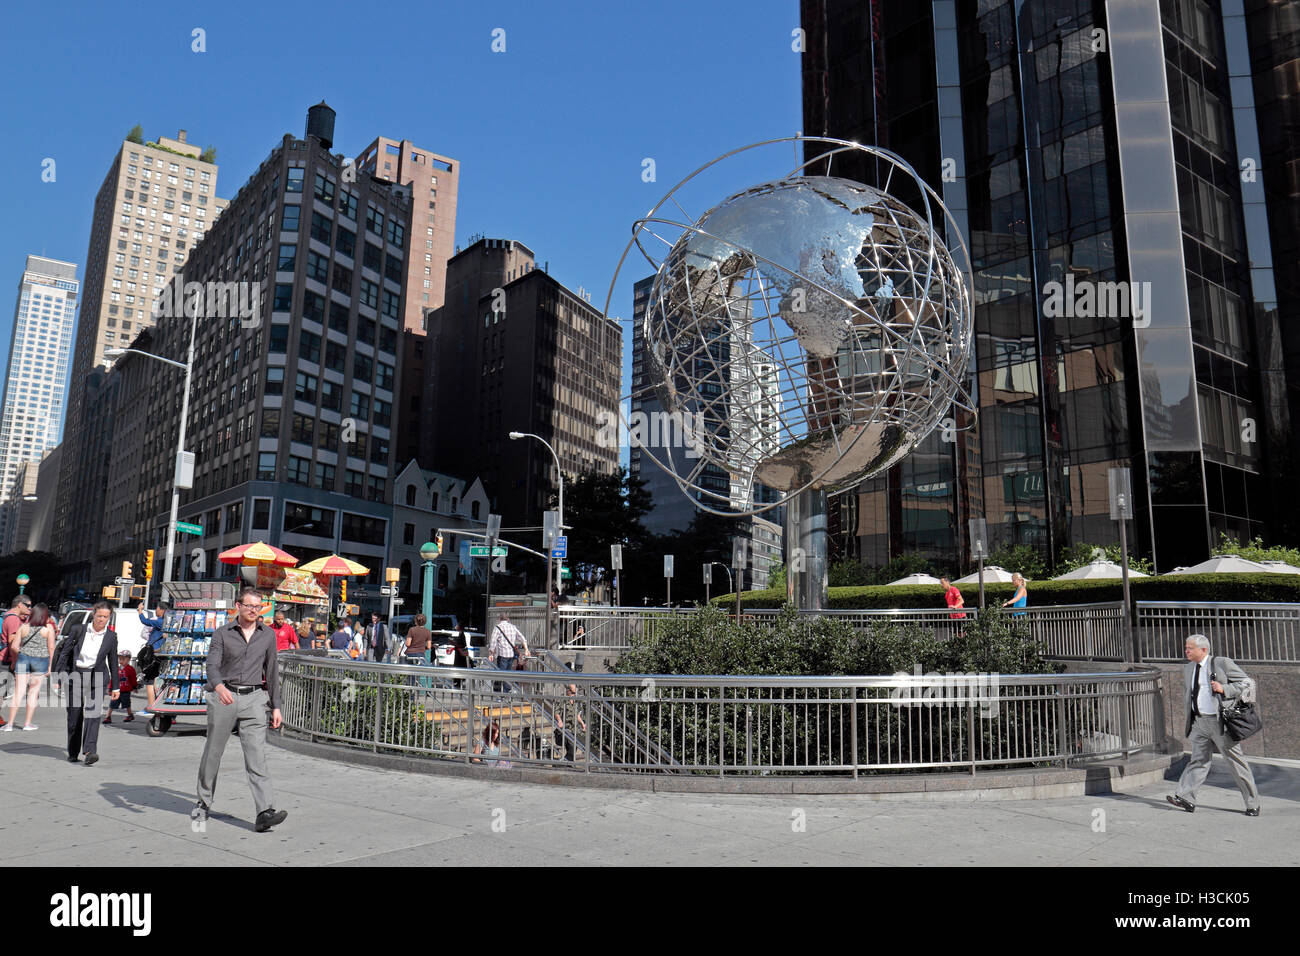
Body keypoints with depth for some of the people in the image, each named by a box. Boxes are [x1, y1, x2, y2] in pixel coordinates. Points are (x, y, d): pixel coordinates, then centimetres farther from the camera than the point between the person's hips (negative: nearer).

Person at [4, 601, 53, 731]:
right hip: (41, 660, -2)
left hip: (23, 658, 2)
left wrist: (14, 662, 16)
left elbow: (13, 647, 2)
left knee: (19, 691, 6)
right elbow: (51, 648, -4)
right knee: (34, 691, 7)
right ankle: (27, 723, 9)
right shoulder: (48, 628, -3)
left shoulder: (23, 626, 3)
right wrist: (50, 666, 3)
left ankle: (10, 723, 5)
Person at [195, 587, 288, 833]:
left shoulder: (268, 635, 8)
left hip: (253, 699, 0)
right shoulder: (222, 634, 1)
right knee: (213, 753, 11)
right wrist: (219, 686, -34)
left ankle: (265, 813, -16)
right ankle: (204, 803, 33)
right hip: (223, 696, 0)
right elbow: (212, 665, -12)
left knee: (257, 755, -9)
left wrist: (275, 706, 12)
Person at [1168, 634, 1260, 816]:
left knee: (1236, 761, 4)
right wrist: (1188, 716, 15)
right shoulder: (1188, 668, 13)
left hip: (1220, 721, -5)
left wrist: (1224, 689, -19)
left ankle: (1253, 804, 16)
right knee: (1198, 760, 2)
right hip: (1199, 722, 5)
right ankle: (1186, 798, -3)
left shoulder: (1222, 663, -8)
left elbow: (1246, 683, -5)